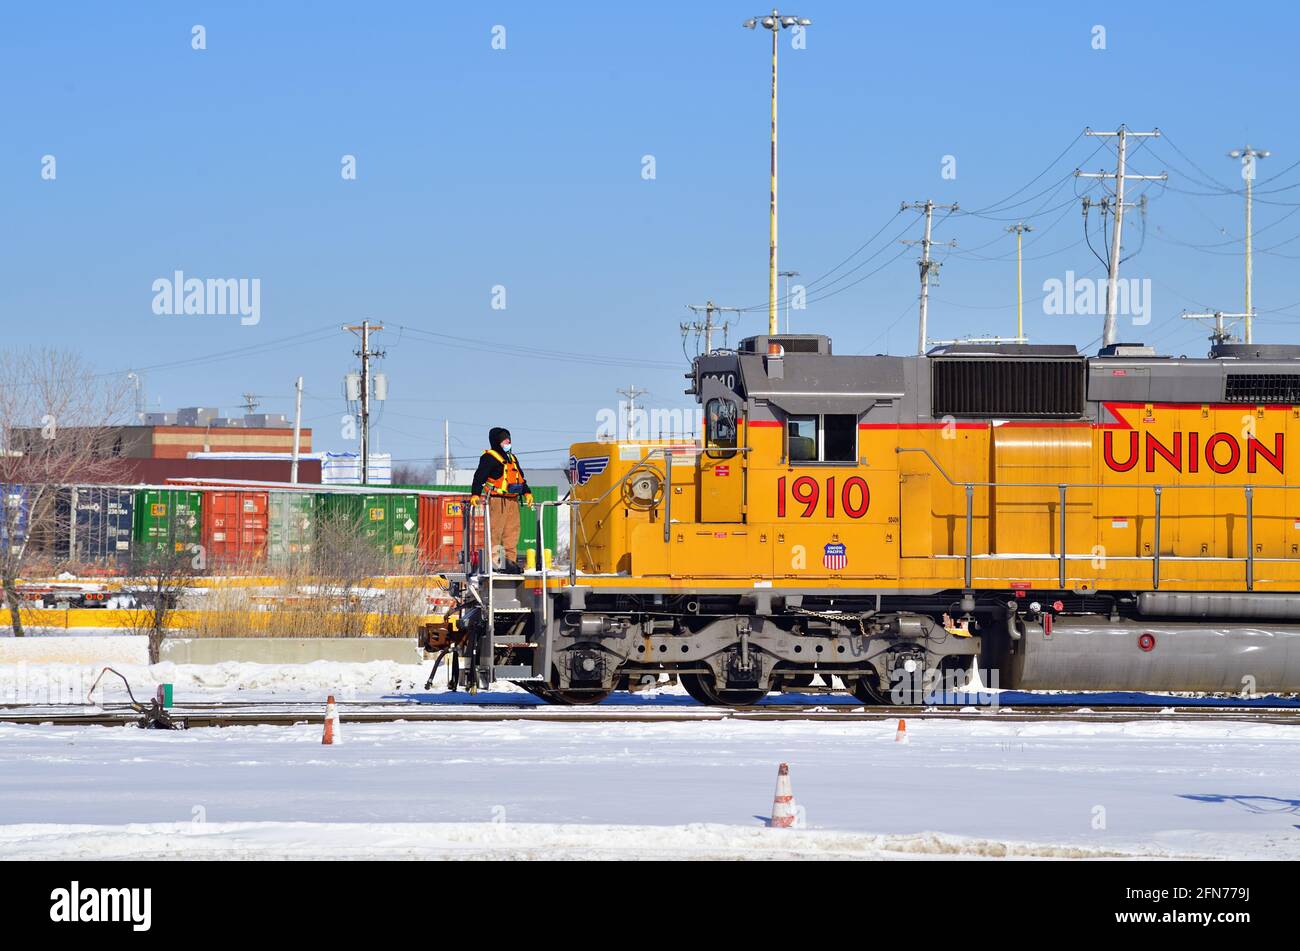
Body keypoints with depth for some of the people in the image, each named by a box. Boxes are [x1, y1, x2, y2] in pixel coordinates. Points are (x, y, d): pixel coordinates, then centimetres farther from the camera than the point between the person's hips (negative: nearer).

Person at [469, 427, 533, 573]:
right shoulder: (489, 458, -4)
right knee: (495, 531, -9)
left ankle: (510, 560, 7)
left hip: (512, 500, 8)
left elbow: (521, 477, 30)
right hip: (497, 500, -8)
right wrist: (475, 494, -24)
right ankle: (493, 560, -7)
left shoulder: (512, 458, 22)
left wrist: (527, 492, 22)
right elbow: (479, 476, -13)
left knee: (513, 531, 4)